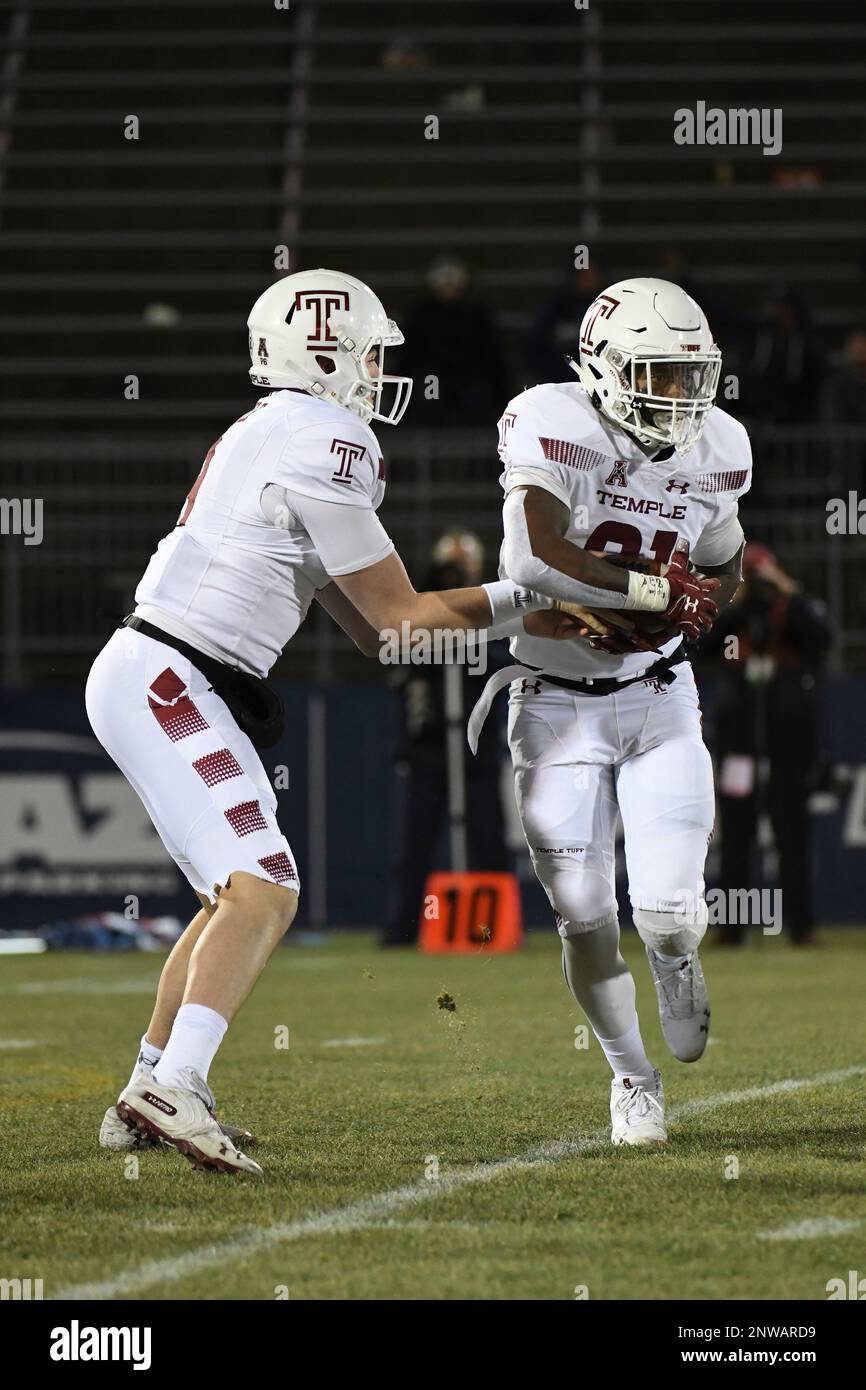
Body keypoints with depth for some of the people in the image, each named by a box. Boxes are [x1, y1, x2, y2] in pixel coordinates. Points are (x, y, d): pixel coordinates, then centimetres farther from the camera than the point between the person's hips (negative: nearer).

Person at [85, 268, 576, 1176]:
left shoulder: (273, 441, 20)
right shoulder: (326, 445, -12)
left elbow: (369, 626, 19)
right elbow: (402, 621, -7)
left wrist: (518, 602, 17)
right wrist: (521, 609, 5)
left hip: (153, 681, 10)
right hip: (166, 682, -10)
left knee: (235, 893, 19)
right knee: (260, 888, -19)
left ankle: (147, 1095, 23)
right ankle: (173, 1088, -32)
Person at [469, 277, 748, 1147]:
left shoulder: (710, 451, -3)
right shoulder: (555, 428, -20)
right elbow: (534, 557, -35)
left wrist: (684, 615, -8)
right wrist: (658, 591, -26)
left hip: (656, 696, 3)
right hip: (557, 706, -3)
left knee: (667, 910, -10)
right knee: (586, 918, -2)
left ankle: (675, 958, 28)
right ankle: (631, 1075, 23)